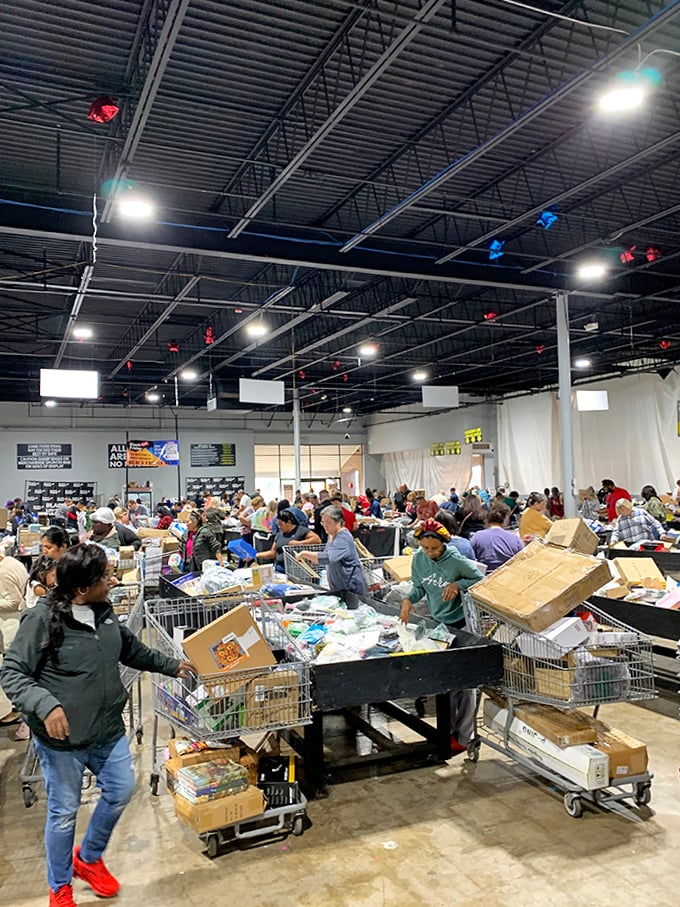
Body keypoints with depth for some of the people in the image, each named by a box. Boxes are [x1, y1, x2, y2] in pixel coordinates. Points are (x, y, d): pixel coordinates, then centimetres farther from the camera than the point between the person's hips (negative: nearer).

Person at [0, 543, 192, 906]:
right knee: (64, 812, 10)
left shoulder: (103, 612, 0)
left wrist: (171, 665, 19)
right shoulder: (42, 619, -20)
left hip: (108, 730, 6)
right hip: (62, 738, -6)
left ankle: (88, 858, 43)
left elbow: (132, 651, 17)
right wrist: (46, 704, -30)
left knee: (121, 791, 15)